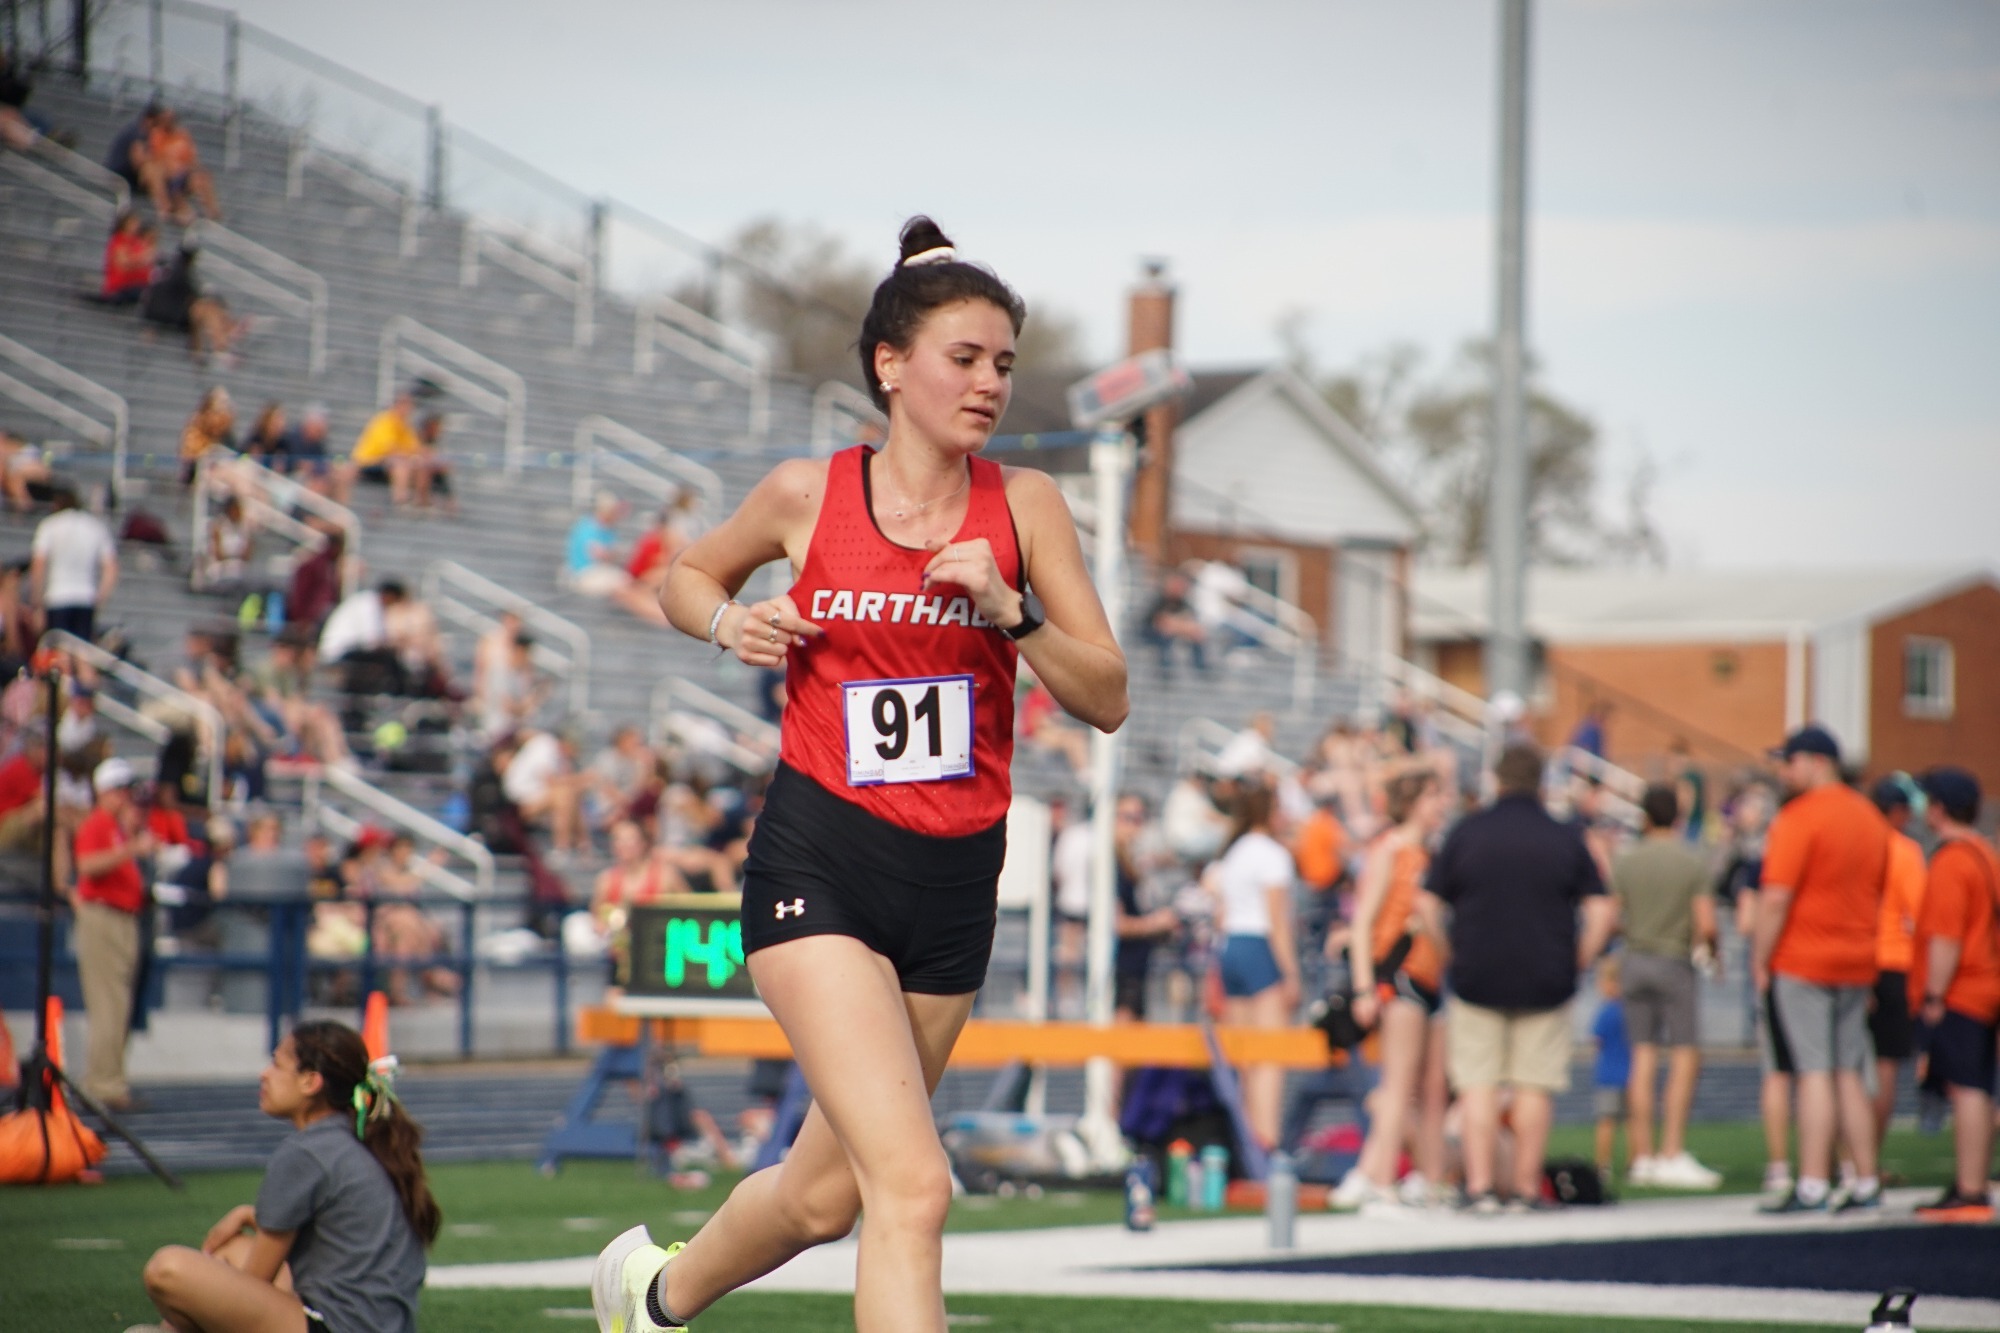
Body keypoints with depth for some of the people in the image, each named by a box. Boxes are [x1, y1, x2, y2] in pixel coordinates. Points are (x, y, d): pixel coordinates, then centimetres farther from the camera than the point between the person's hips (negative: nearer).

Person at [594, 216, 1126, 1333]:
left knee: (828, 1194, 15)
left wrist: (1011, 612, -17)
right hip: (821, 863, -4)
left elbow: (1108, 699, -1)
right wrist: (729, 623, -3)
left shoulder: (1024, 505, 2)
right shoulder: (809, 495, -1)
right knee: (914, 1184, -19)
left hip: (957, 877, 4)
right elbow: (688, 576, 19)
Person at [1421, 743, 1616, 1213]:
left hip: (1477, 977, 0)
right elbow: (1602, 912, -2)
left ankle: (1480, 1185, -2)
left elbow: (1427, 905, 0)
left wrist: (1451, 957, 10)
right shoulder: (1565, 839, 2)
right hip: (1545, 982, 0)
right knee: (1534, 1086, 5)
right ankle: (1527, 1187, 6)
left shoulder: (1467, 832, 1)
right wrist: (1577, 963, 8)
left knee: (1477, 1084, 3)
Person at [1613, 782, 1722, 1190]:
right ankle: (1673, 1154, -10)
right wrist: (1708, 946, 9)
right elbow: (1705, 924, -12)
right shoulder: (1693, 863, -7)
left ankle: (1642, 1155, 7)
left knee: (1643, 1057, 7)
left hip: (1635, 959, 4)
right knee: (1686, 1057, -1)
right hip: (1675, 962, -4)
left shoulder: (1625, 862, 2)